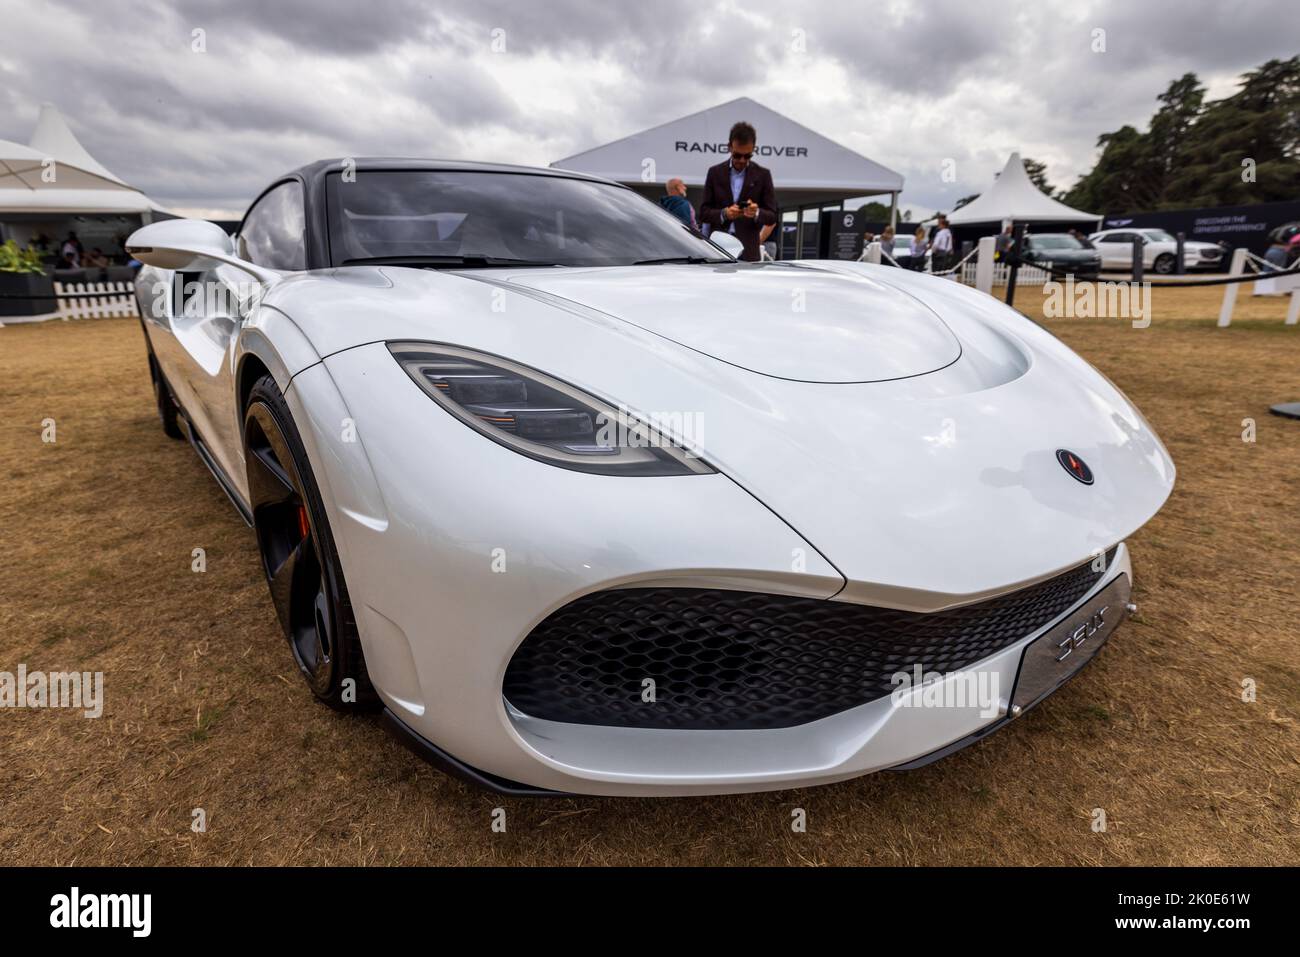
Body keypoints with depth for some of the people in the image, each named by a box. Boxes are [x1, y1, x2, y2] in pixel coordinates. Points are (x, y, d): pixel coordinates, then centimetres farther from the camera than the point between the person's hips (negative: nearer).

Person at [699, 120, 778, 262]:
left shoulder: (762, 175, 7)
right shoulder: (715, 172, 10)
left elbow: (772, 217, 5)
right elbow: (704, 213, 7)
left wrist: (757, 213, -17)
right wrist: (723, 214, -14)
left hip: (748, 252, 0)